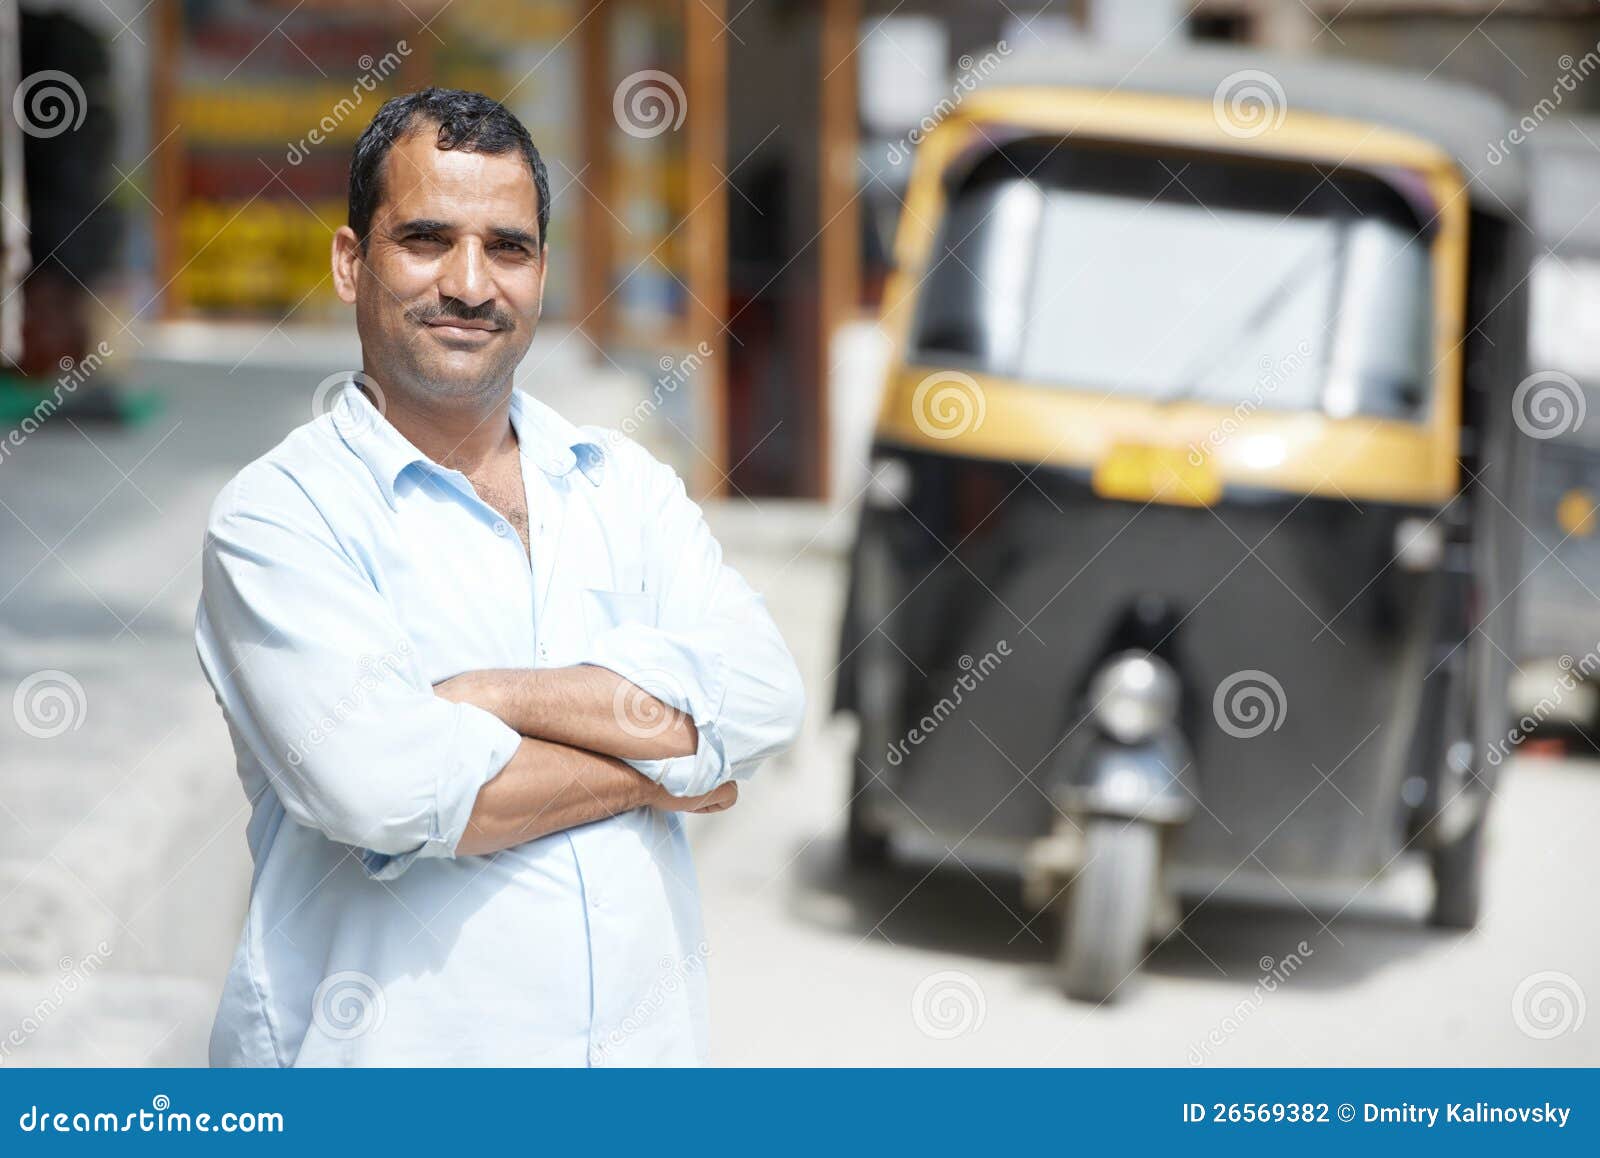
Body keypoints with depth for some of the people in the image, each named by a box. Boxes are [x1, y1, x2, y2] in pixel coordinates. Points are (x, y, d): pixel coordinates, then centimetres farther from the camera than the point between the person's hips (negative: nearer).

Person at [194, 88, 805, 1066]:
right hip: (390, 1058, -4)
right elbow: (377, 784, -21)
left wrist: (487, 696, -17)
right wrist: (656, 767, -11)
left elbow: (763, 696, -8)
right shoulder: (280, 512, -7)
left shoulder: (624, 484, 8)